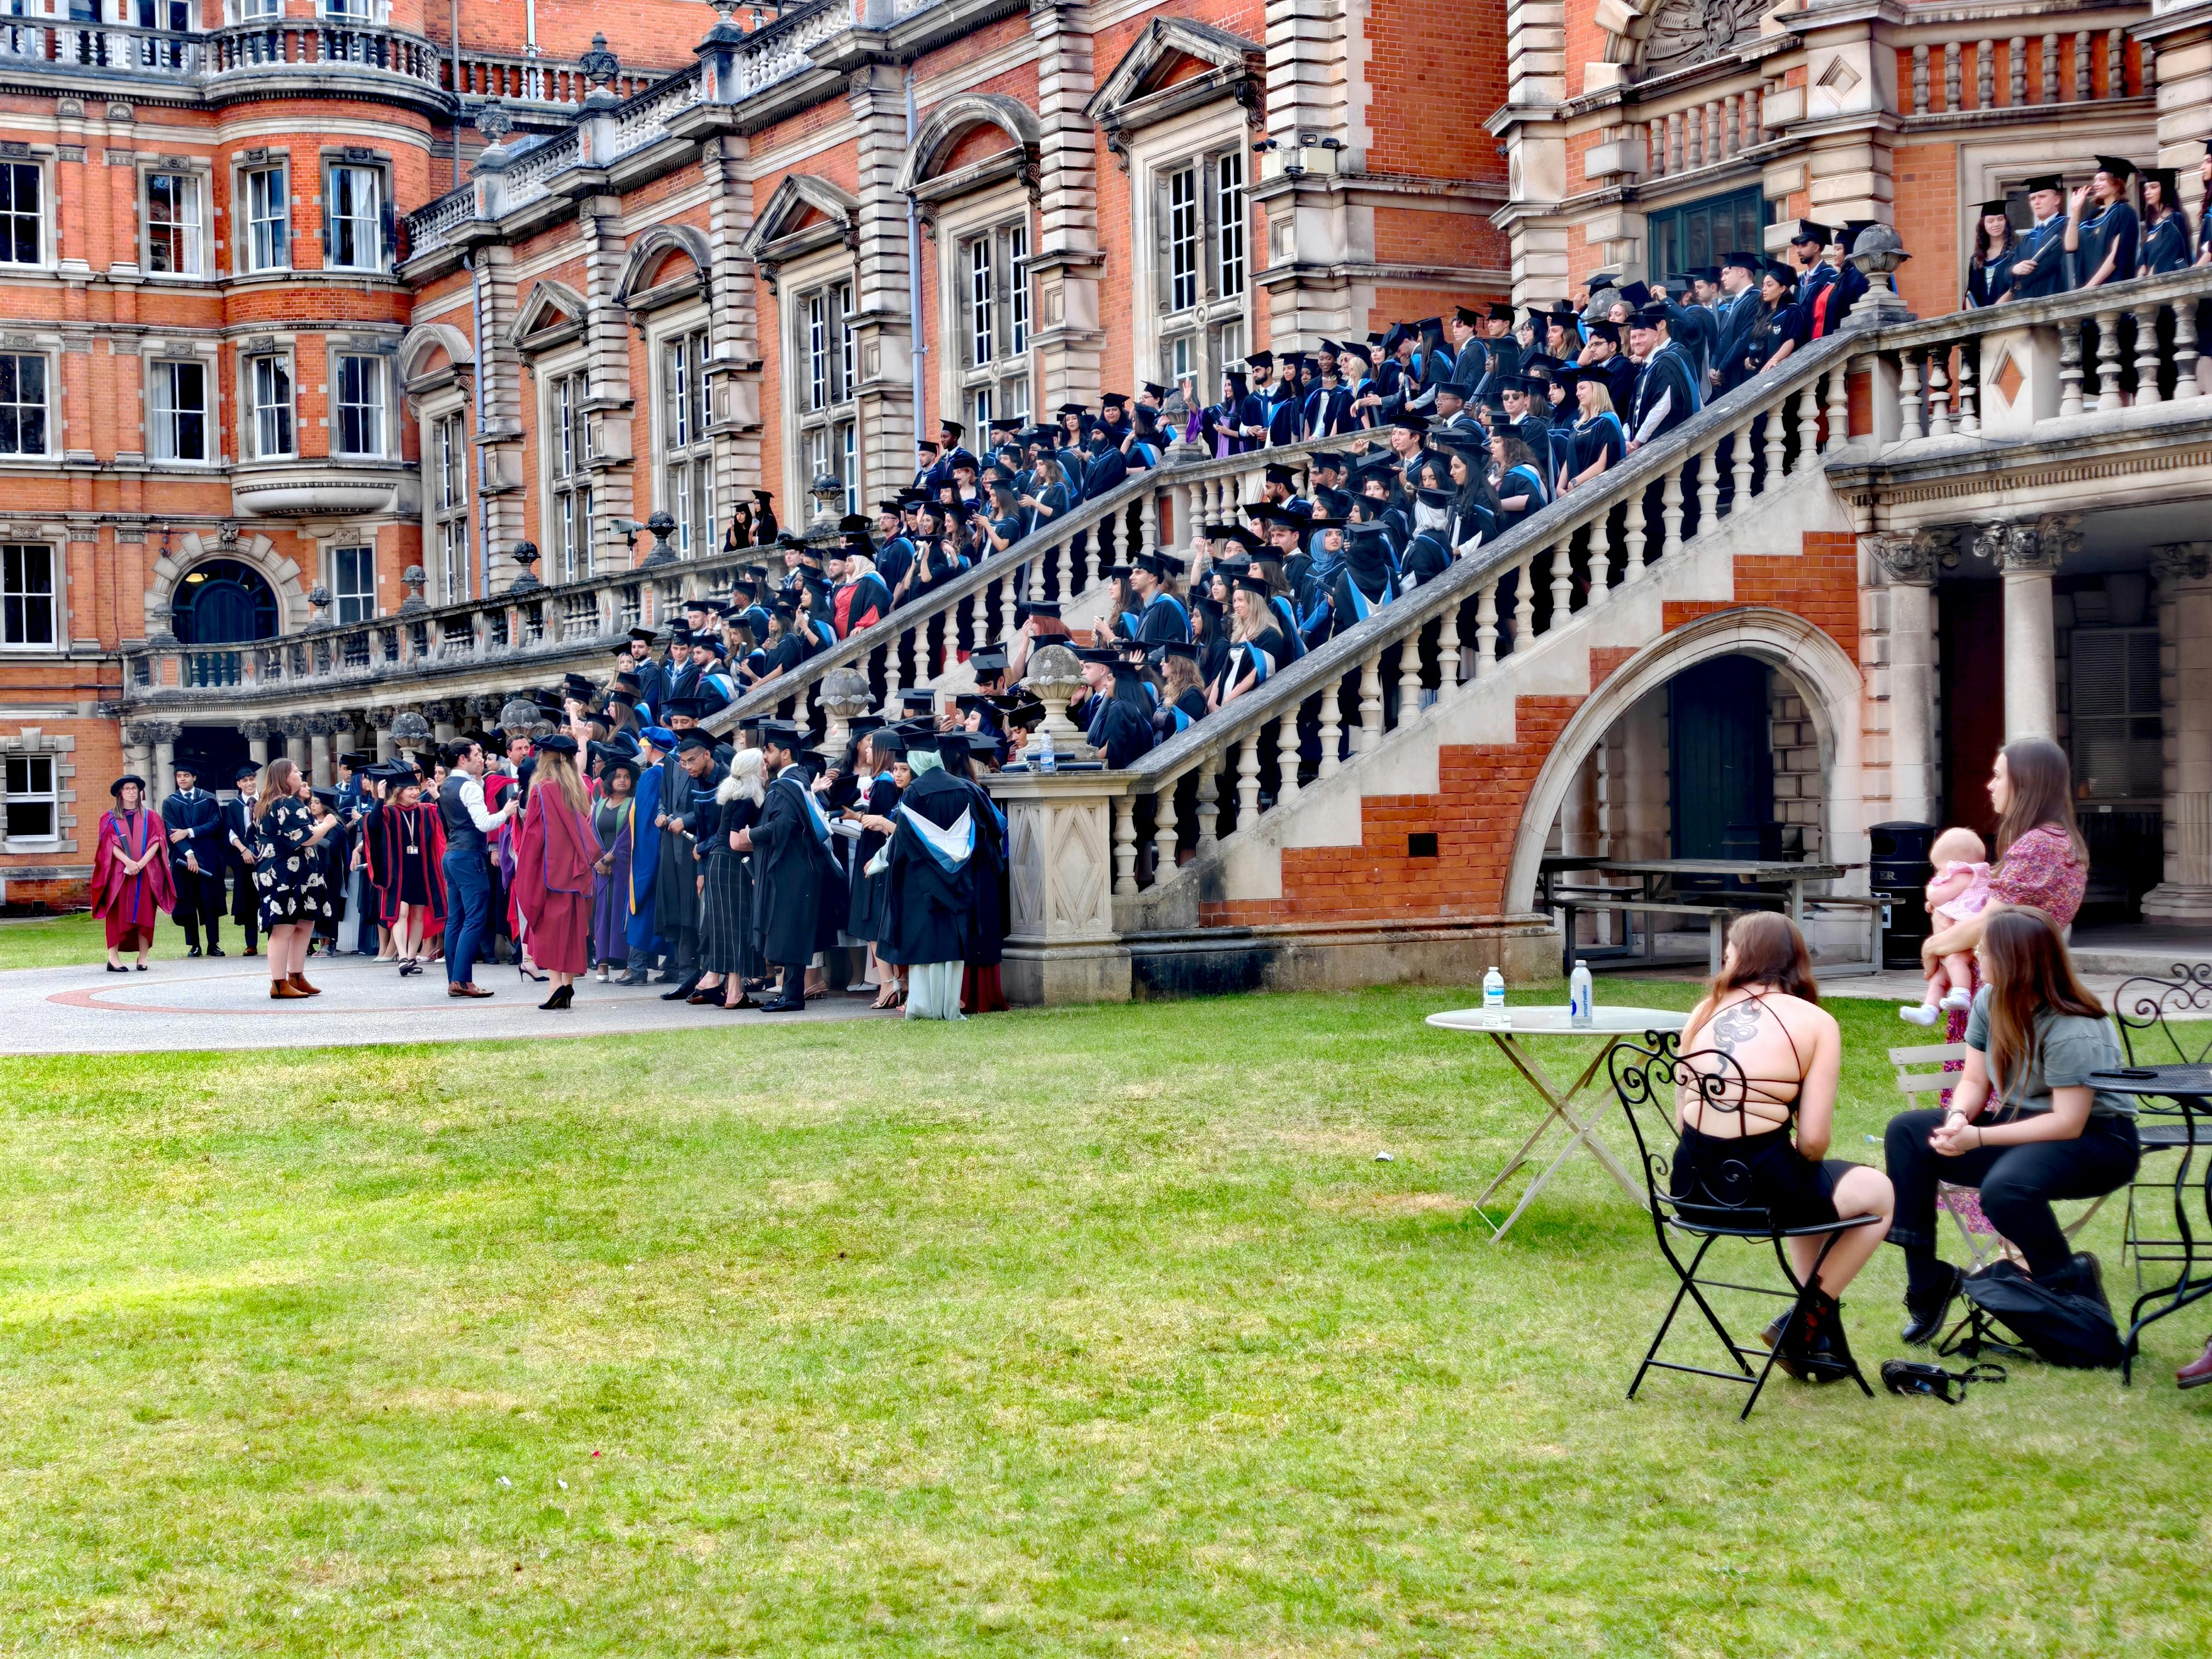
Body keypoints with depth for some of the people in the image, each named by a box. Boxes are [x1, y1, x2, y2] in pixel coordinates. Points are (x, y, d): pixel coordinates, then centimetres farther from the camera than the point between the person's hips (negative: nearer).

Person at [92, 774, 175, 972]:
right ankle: (113, 958, -9)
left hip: (146, 872, 1)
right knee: (118, 914, -6)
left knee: (144, 914, -2)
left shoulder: (149, 818, 12)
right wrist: (128, 862, -19)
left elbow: (156, 842, 1)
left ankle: (143, 958, 1)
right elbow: (110, 844, -3)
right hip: (119, 873, -1)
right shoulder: (110, 818, 9)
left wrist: (142, 863, -15)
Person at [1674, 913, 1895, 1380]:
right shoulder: (1815, 1022, -4)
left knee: (1812, 1189, 36)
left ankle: (1817, 1325, 35)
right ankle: (1807, 1322, 18)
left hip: (1692, 1187, 6)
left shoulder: (1706, 1012, 8)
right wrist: (1804, 1160, 13)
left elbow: (1682, 1118, 7)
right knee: (1876, 1191, 23)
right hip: (1761, 1185, -6)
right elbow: (1813, 1139, -11)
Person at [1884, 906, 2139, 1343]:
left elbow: (2067, 1124, -26)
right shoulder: (1990, 1003, -2)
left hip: (2097, 1140, -8)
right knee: (1907, 1133, -8)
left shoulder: (2074, 1031, -25)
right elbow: (1975, 1081, 4)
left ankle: (2073, 1285, -12)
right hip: (2020, 1125, 8)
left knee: (2005, 1188, -38)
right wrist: (1958, 1118, -20)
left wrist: (1978, 1138, -30)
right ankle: (1926, 1282, -5)